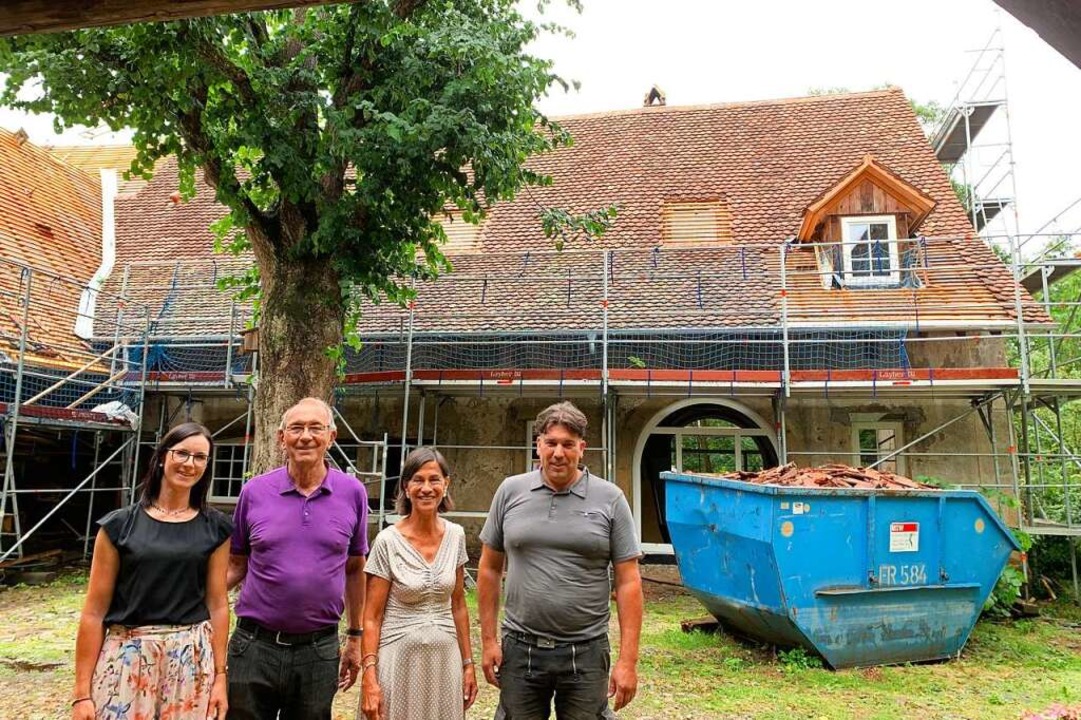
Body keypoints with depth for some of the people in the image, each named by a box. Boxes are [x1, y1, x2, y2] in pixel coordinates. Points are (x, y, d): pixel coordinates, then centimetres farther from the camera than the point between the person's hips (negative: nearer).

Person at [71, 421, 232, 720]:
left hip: (193, 658, 1)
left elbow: (217, 604, 2)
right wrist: (82, 691, -3)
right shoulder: (120, 524, -2)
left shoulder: (215, 528, 2)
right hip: (126, 657, -1)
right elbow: (95, 611, -2)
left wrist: (220, 675, 0)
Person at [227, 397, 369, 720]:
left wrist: (355, 637, 9)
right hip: (254, 645, 0)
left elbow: (354, 570, 6)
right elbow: (236, 565, 7)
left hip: (319, 650, 0)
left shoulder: (352, 493, -2)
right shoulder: (254, 492, -2)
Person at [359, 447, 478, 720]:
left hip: (445, 659, 3)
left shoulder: (456, 536, 0)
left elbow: (458, 605, 8)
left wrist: (468, 663, 8)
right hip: (399, 659, -3)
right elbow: (372, 617, -8)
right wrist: (369, 677, -14)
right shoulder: (388, 541, -11)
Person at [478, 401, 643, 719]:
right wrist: (488, 639, 4)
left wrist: (628, 659, -7)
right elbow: (489, 570, 7)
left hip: (586, 653, -1)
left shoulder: (610, 499, -3)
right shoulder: (511, 491, 1)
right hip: (519, 649, 2)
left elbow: (628, 582, -3)